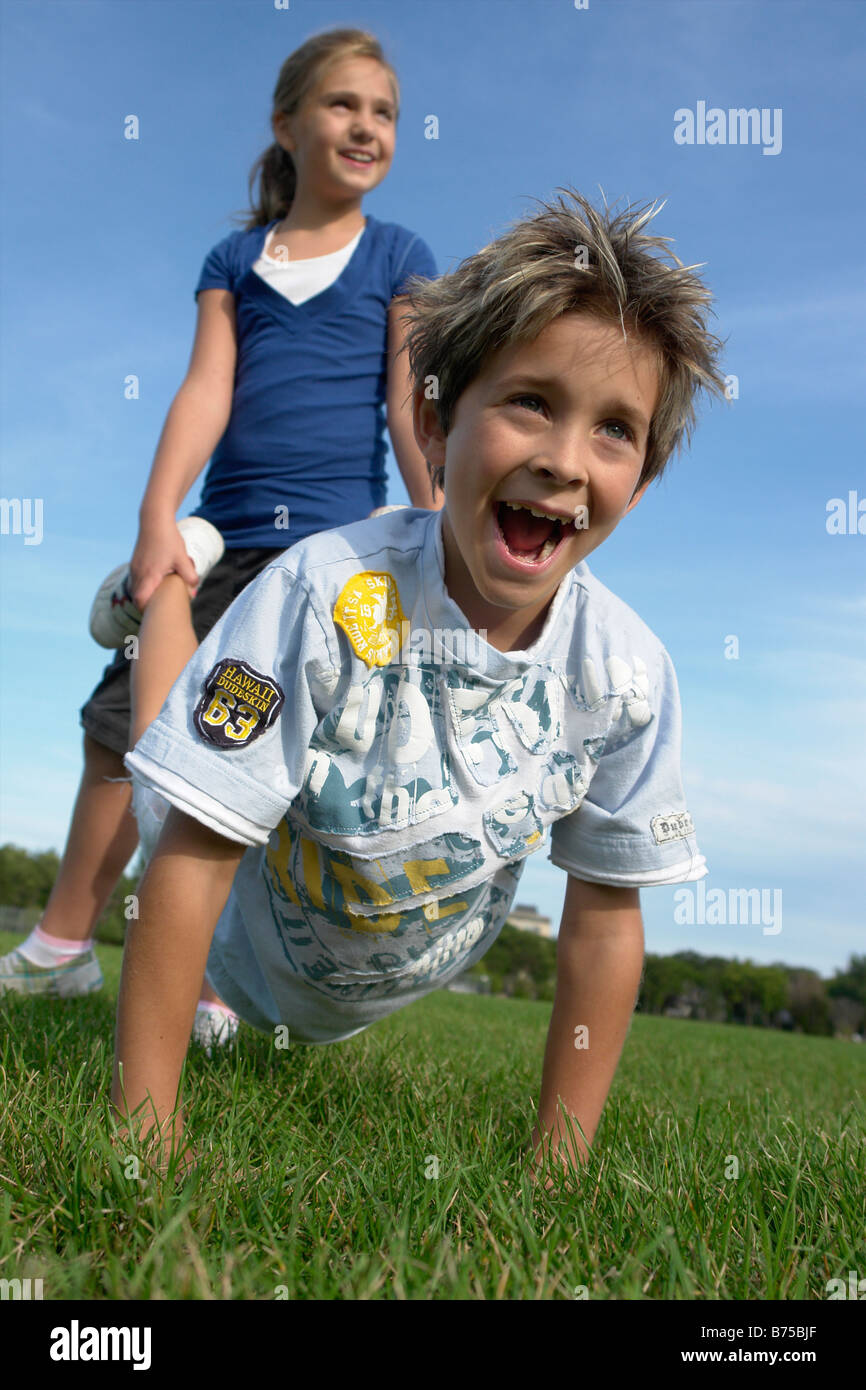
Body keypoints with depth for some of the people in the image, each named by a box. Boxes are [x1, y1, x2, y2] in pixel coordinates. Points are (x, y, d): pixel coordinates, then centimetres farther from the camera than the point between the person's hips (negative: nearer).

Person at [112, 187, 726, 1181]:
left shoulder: (629, 675, -22)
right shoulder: (322, 597, -34)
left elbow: (605, 915, -12)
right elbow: (194, 853, -30)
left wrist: (557, 1168, -11)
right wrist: (145, 1137, -29)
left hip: (414, 1016, 3)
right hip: (239, 993, -2)